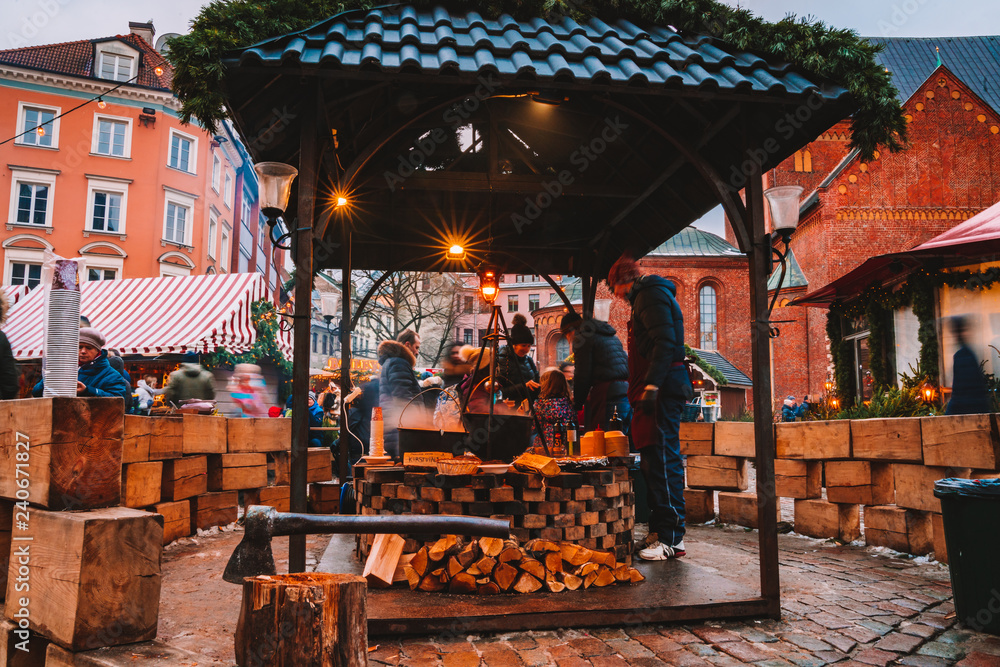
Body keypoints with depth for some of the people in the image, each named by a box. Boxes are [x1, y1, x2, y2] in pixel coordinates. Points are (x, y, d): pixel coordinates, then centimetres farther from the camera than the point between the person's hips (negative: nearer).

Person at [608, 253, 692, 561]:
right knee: (655, 459, 11)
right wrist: (641, 389, 23)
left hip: (661, 387, -11)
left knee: (663, 458, -11)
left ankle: (671, 537, -9)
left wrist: (651, 386, -25)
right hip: (658, 389, 11)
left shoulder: (651, 295, -7)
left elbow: (665, 343, -19)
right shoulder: (646, 297, 25)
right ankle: (659, 530, 17)